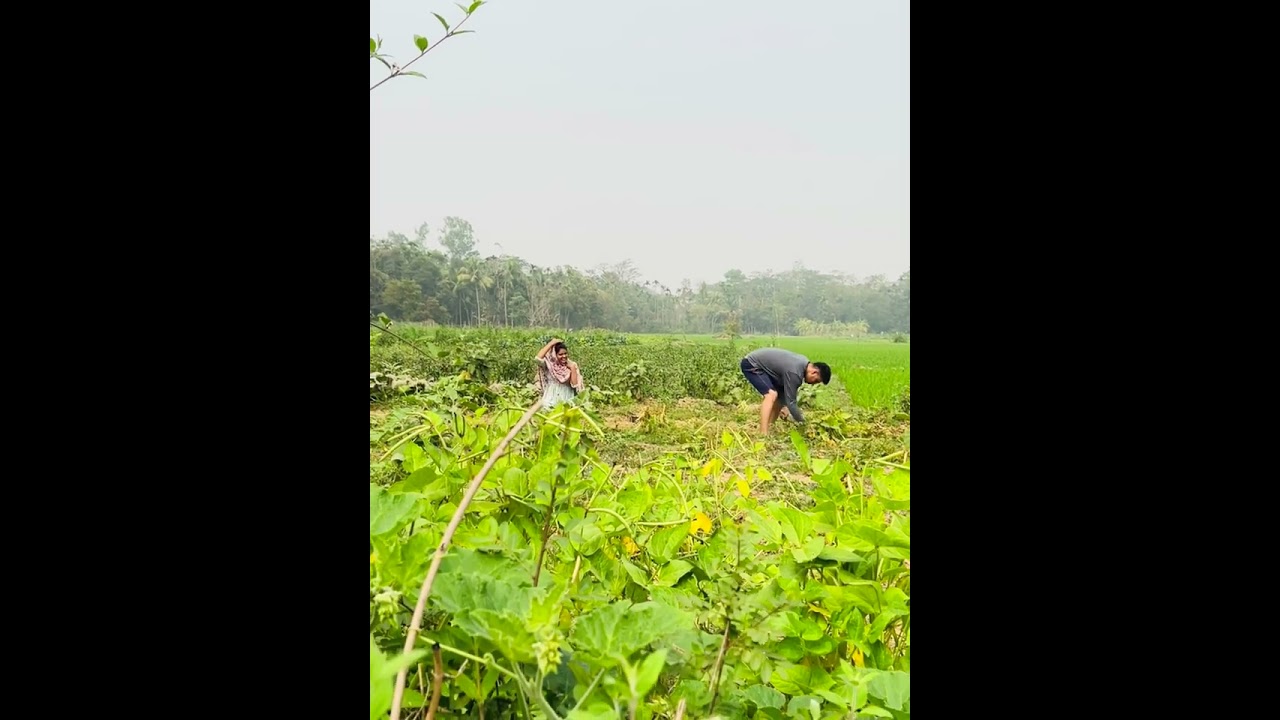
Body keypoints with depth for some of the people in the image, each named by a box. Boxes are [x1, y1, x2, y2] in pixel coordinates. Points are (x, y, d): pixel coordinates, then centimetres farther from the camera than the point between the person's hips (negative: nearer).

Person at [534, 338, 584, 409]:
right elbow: (537, 359, -22)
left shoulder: (572, 365, 1)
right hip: (550, 400, -1)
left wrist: (573, 368, -12)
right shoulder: (549, 364, -2)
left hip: (566, 400, 1)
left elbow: (575, 385, -5)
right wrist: (551, 343, -16)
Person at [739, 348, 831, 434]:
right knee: (771, 395, -26)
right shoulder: (794, 373, -30)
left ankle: (769, 427, 17)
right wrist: (803, 422, -12)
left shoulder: (805, 363, -1)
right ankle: (763, 435, -31)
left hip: (762, 365, 10)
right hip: (751, 364, -10)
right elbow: (790, 402, -24)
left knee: (781, 396, 10)